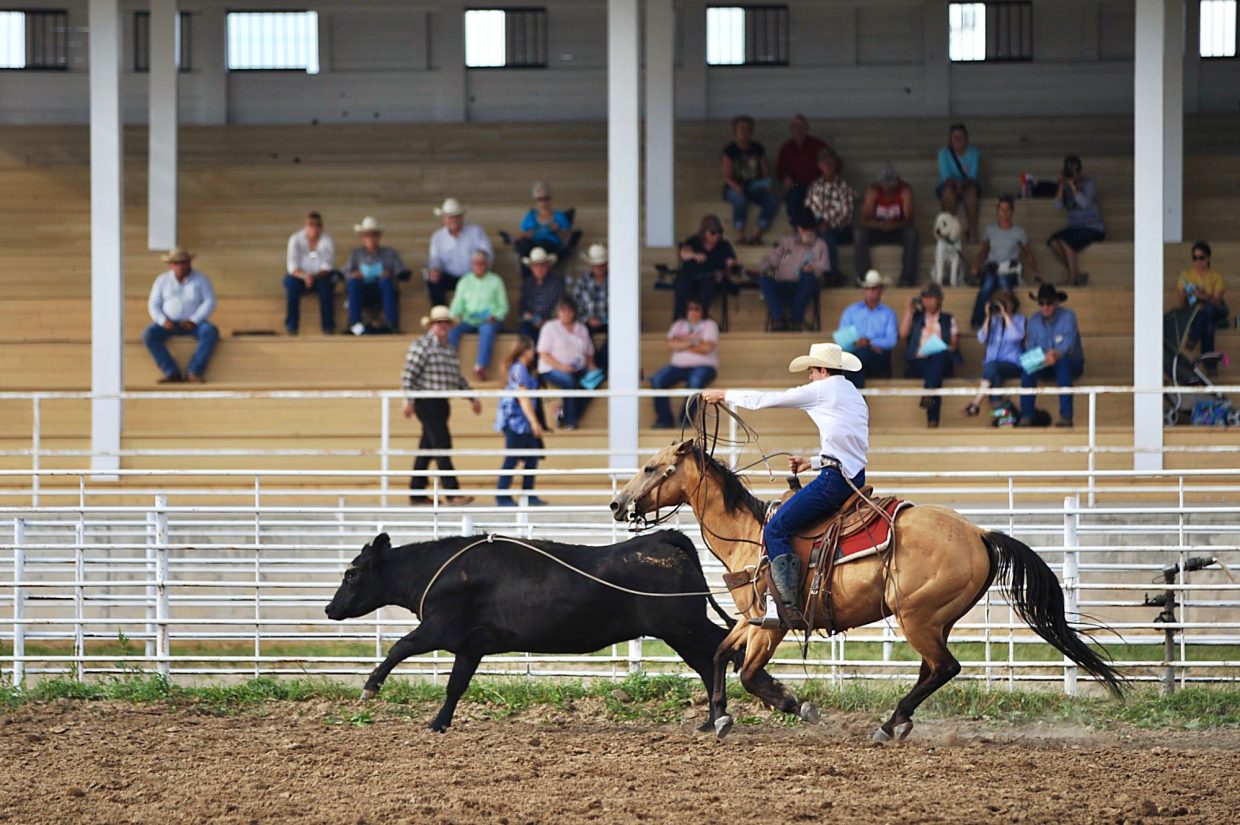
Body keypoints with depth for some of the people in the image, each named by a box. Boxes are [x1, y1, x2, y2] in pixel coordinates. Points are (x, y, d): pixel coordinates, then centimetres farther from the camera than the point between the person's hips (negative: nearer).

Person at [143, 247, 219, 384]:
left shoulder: (200, 279, 3)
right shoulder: (162, 281, 8)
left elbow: (209, 303, -3)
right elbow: (153, 305, 6)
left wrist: (193, 321, -16)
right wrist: (163, 321, -14)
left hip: (194, 324, -1)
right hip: (169, 324, 1)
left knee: (211, 332, -33)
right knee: (148, 334, -28)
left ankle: (193, 372, -33)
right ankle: (171, 372, -31)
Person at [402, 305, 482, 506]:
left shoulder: (449, 348, 18)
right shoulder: (422, 345, -7)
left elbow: (458, 377, 27)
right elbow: (409, 375, -12)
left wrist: (472, 398, 23)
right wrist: (409, 400, -18)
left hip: (441, 404, 8)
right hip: (426, 403, -8)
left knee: (426, 448, 11)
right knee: (442, 445, -12)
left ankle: (416, 493, 15)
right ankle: (452, 493, -14)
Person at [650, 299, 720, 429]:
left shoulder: (709, 325, 8)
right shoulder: (679, 325, 19)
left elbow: (707, 347, -9)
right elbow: (671, 344, 1)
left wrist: (682, 345, -1)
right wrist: (692, 342, -8)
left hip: (703, 366, -4)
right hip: (679, 365, 4)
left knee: (695, 381, -39)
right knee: (657, 380, -23)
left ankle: (686, 420, -30)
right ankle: (665, 420, -21)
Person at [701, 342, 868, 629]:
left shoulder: (822, 390, -2)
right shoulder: (855, 397, 24)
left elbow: (764, 400, 3)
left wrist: (723, 395, 14)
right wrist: (812, 462, 26)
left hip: (834, 477, -10)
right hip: (856, 476, 10)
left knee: (775, 530, -9)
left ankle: (786, 604, -18)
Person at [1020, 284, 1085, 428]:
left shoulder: (1068, 317, -11)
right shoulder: (1033, 321, 2)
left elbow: (1068, 344, -26)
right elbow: (1030, 348, -5)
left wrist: (1056, 354, -49)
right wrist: (1042, 357, -30)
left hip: (1072, 364, -3)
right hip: (1044, 368, 3)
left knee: (1062, 361, -38)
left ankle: (1066, 415, -43)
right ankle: (1026, 416, -32)